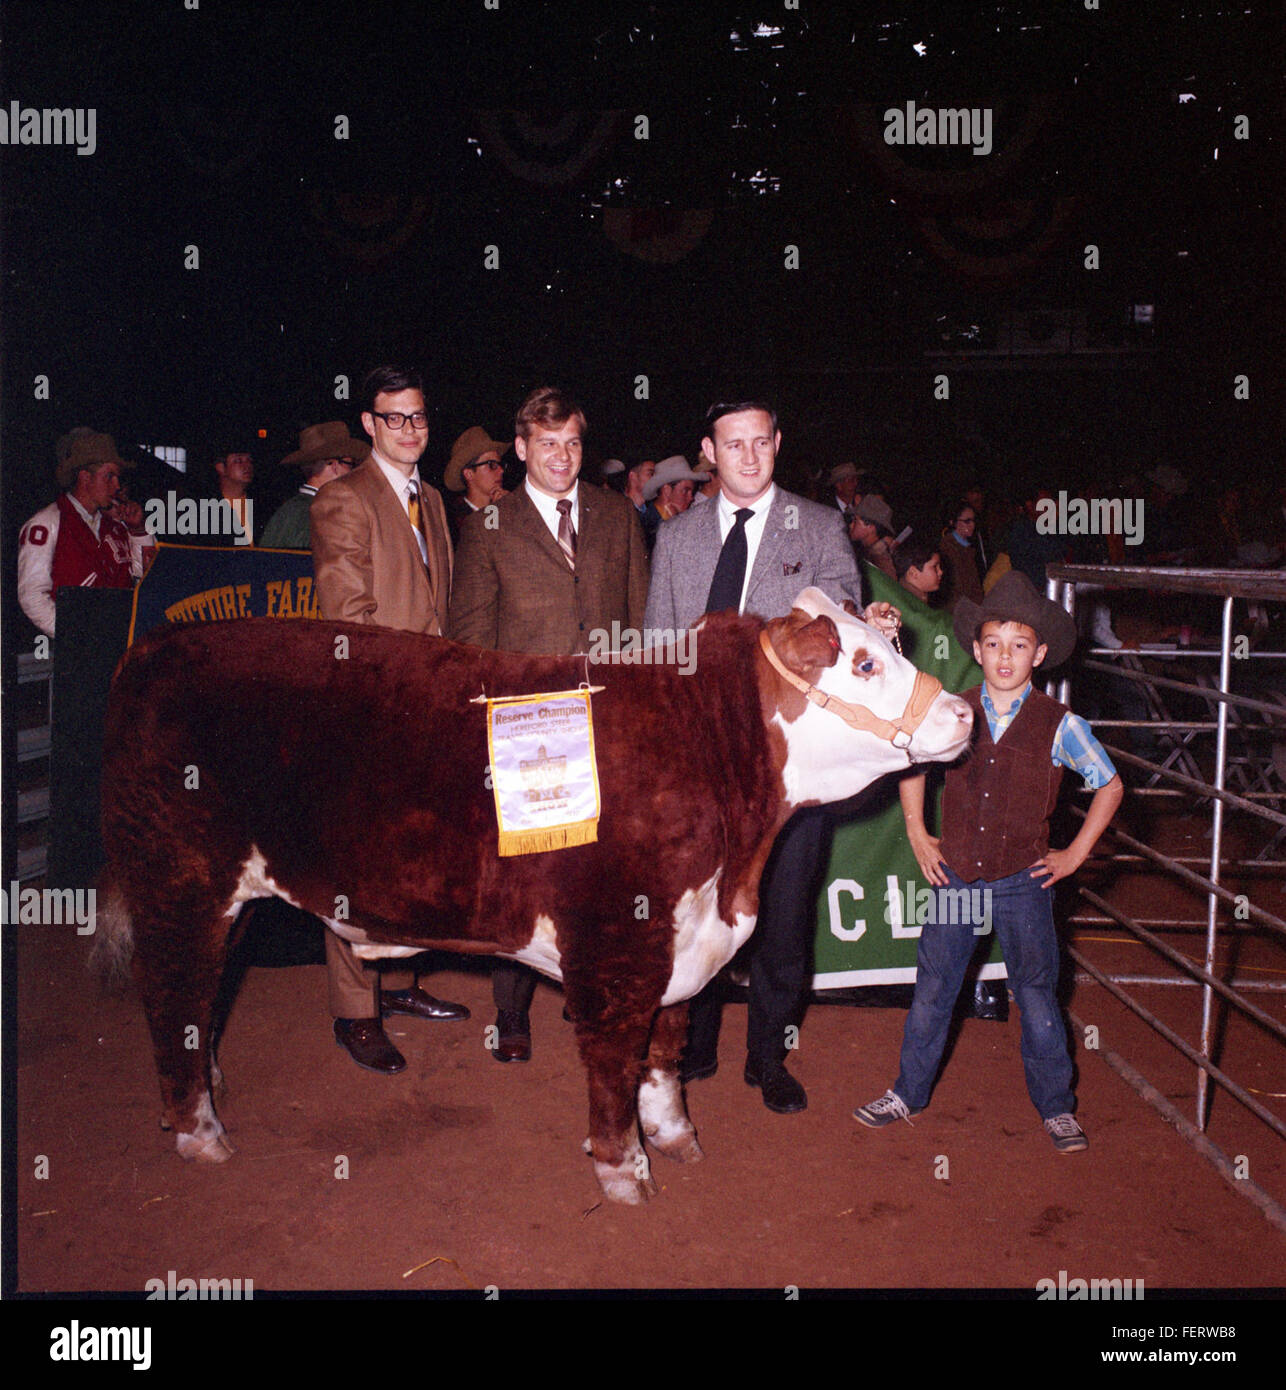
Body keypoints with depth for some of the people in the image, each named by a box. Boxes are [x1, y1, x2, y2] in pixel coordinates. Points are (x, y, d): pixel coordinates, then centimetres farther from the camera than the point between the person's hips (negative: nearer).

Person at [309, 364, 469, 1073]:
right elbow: (350, 617, -14)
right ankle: (355, 1014, 11)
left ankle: (396, 983, 29)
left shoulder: (431, 501, 17)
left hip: (422, 708, 7)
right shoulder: (341, 501, -8)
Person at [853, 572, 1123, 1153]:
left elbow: (1109, 785, 5)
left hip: (1023, 883, -2)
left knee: (1036, 995, 9)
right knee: (932, 989, 11)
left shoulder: (1059, 725, -8)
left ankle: (1056, 1108, 28)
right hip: (956, 876, 2)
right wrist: (917, 833, 9)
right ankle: (909, 1092, 29)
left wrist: (1076, 853, 2)